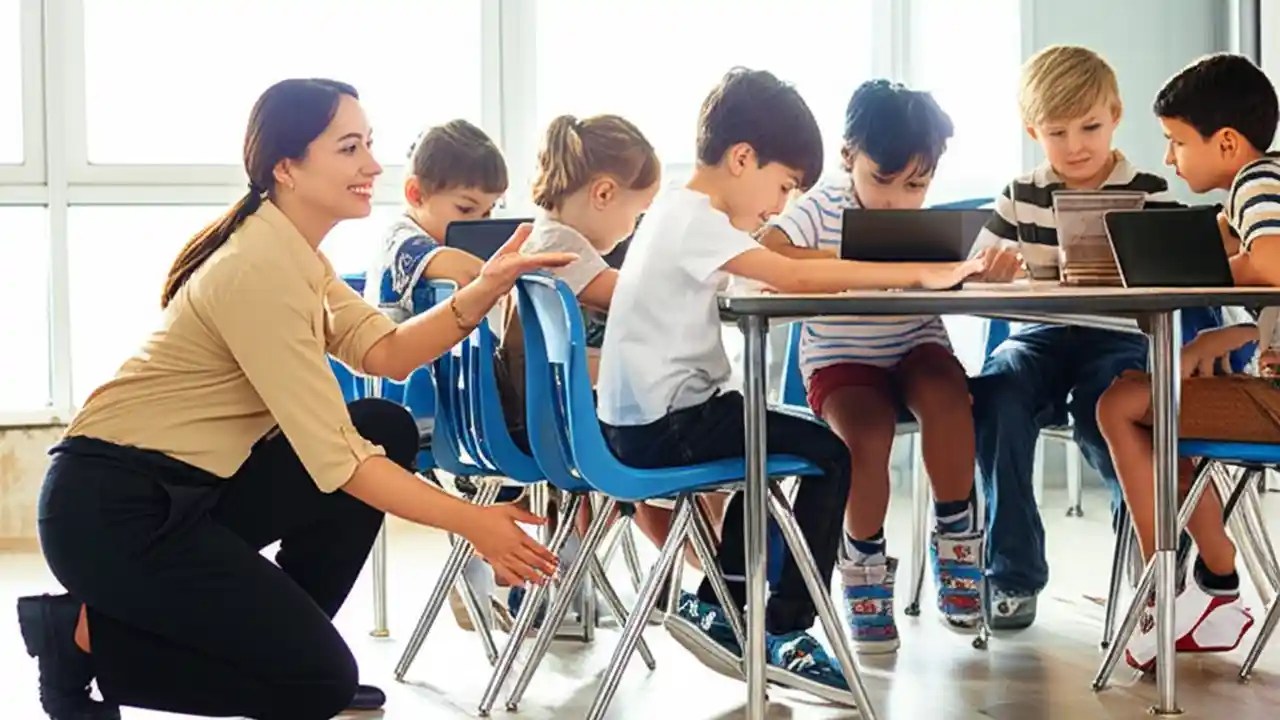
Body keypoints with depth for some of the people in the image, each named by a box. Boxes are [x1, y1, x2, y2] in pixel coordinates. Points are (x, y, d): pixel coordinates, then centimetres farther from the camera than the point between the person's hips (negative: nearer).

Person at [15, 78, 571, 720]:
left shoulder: (291, 250, 9)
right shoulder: (260, 269, -22)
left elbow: (387, 353, -1)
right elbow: (336, 457, -23)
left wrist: (483, 292, -15)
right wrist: (471, 523, -20)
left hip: (187, 487, 9)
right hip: (112, 508, -9)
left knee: (388, 431, 1)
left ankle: (281, 636, 11)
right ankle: (81, 633, 0)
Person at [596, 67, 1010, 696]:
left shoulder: (678, 213, 15)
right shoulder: (695, 220, -17)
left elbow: (776, 273, 17)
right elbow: (794, 277, -28)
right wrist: (919, 274, -26)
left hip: (639, 419, 10)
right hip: (665, 424, -10)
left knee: (775, 446, 26)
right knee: (828, 456, -8)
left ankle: (715, 609, 29)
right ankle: (784, 635, 0)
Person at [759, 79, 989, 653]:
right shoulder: (823, 208, -10)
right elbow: (760, 258, -23)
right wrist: (840, 261, -35)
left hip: (914, 345, 2)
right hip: (841, 354, -2)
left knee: (946, 396, -30)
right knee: (866, 434, -29)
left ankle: (954, 535, -7)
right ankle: (865, 564, -2)